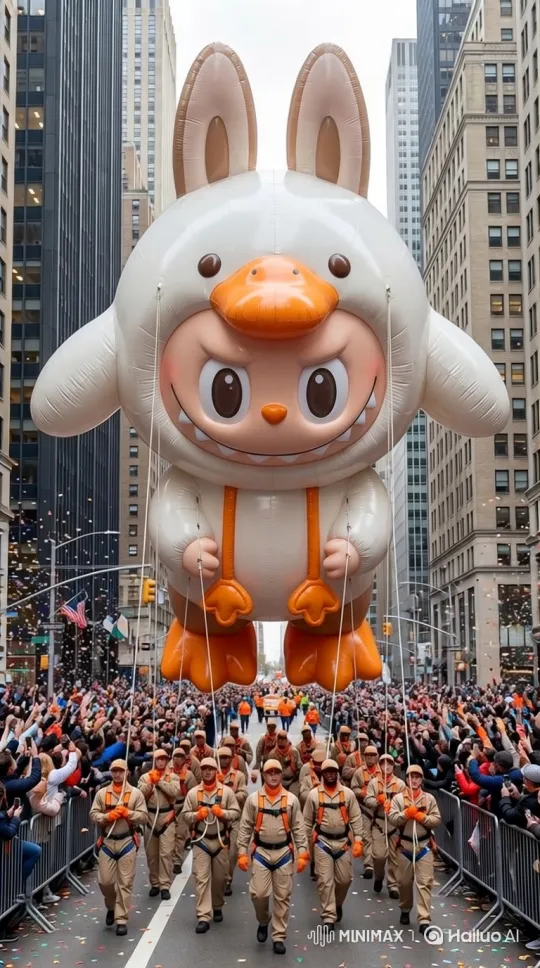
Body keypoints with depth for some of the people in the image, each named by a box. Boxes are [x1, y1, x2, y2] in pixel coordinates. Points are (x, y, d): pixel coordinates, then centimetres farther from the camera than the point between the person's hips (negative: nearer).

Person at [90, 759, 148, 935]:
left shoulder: (135, 793, 0)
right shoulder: (102, 793, 5)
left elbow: (144, 817, -2)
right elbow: (93, 815, 2)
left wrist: (127, 813, -15)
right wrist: (107, 816, -15)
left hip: (127, 842, -2)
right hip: (107, 842, 2)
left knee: (125, 883, -1)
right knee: (105, 880, 3)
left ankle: (121, 919, 5)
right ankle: (112, 907, 32)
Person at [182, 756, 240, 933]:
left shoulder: (226, 791, -2)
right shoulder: (193, 793, -1)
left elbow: (236, 813, -2)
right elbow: (185, 815, 3)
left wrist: (222, 813, -19)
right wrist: (196, 815, -16)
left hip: (221, 840, 1)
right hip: (200, 840, -1)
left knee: (220, 877, 14)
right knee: (201, 878, -8)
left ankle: (217, 907, 37)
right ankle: (203, 917, -9)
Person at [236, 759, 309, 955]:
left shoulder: (291, 799, 0)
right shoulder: (253, 799, 0)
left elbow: (299, 828, 1)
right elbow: (245, 828, 2)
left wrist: (303, 854, -5)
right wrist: (242, 853, -3)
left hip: (284, 852, 0)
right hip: (261, 852, 0)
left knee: (282, 896, 3)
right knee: (258, 893, -6)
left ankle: (279, 937, 13)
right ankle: (263, 921, 25)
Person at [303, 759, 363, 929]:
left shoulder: (347, 793, 0)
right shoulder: (314, 794, -2)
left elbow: (356, 818, 1)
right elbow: (308, 821, 3)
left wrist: (358, 840, -7)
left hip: (343, 841, 2)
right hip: (322, 842, -1)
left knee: (345, 879, 7)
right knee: (325, 880, -5)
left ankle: (338, 904, 35)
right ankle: (328, 917, 0)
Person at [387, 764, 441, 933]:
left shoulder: (429, 798, 2)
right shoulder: (398, 798, 0)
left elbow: (437, 820, -2)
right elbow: (392, 818, -9)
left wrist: (423, 818, -17)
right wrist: (406, 814, -23)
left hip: (424, 845, 0)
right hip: (404, 845, 1)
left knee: (425, 882, -7)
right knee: (404, 881, 13)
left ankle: (424, 920, -10)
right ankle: (405, 910, 36)